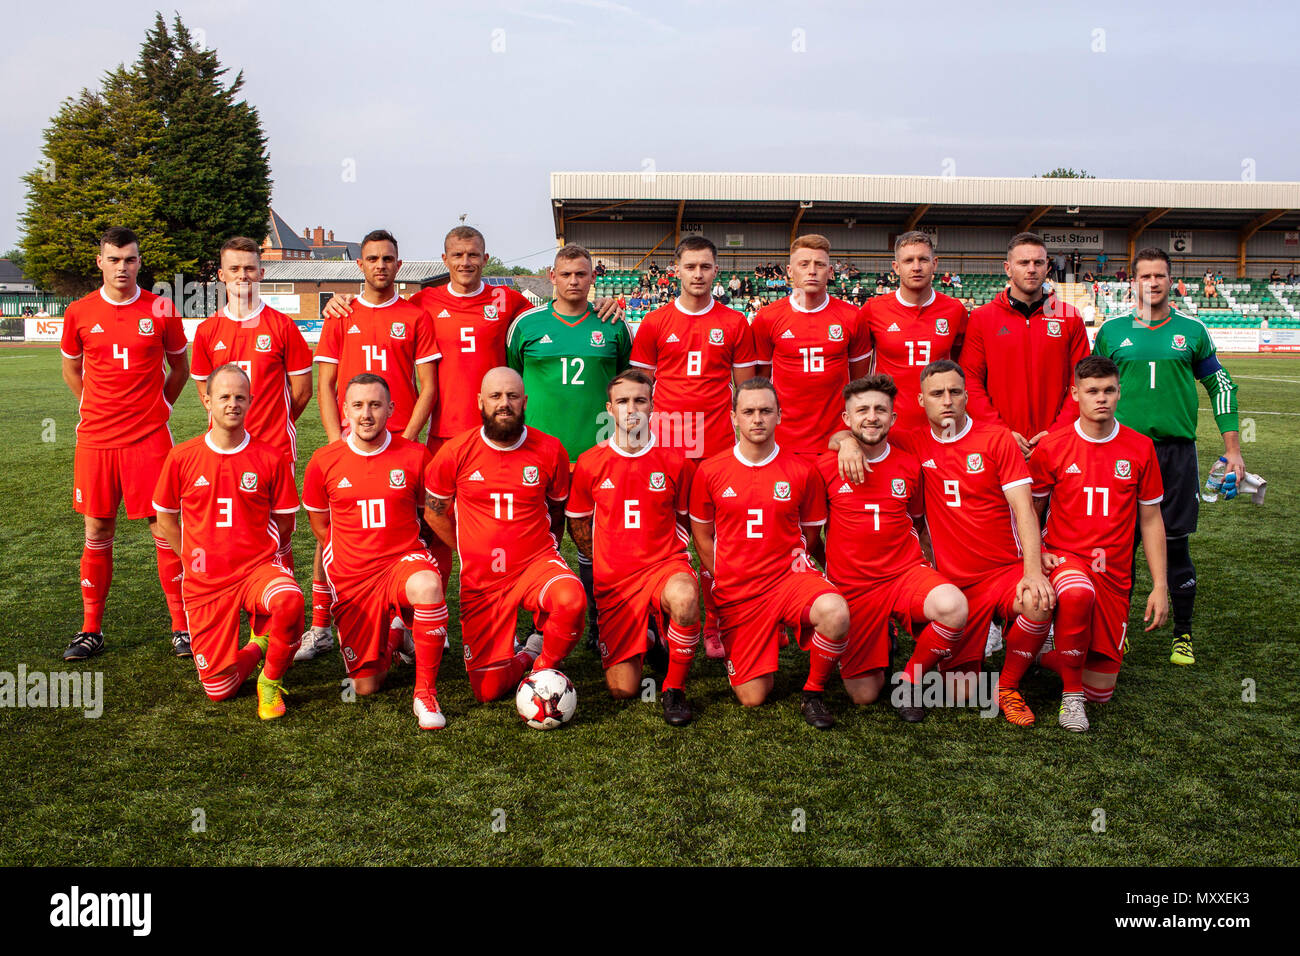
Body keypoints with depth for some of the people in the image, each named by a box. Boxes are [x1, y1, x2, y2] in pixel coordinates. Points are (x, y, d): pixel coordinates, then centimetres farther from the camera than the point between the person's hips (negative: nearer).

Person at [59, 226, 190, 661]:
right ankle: (91, 630, 19)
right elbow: (71, 369, 18)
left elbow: (179, 367, 13)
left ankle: (181, 628, 9)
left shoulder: (161, 310, 1)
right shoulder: (79, 313, 4)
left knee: (165, 530, -1)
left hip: (149, 438, -2)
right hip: (95, 439, 2)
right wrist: (101, 410, 13)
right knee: (97, 533, 7)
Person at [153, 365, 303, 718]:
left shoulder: (272, 458, -4)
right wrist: (193, 560, 9)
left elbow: (284, 520, 7)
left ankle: (271, 682, -9)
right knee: (219, 690, -1)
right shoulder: (182, 457, -1)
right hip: (205, 582, 1)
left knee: (290, 600, -38)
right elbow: (165, 518, 12)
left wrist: (258, 556, 6)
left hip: (258, 566, -1)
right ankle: (254, 649, 34)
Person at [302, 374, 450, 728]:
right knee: (365, 687, 3)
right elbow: (319, 523, 13)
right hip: (351, 578, 2)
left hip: (404, 560, -2)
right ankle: (392, 637, 39)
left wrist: (400, 549, 3)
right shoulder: (324, 461, -2)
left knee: (427, 585, -41)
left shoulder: (415, 456, -6)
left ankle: (425, 693, -23)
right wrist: (354, 558, 7)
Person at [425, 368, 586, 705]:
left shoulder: (549, 450, -6)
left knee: (572, 601, -36)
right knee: (488, 690, 0)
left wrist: (544, 555, 5)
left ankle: (544, 665, -5)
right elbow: (434, 513, 9)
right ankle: (520, 658, 35)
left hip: (536, 562, -1)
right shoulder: (455, 453, -6)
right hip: (481, 580, 1)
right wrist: (473, 552, 10)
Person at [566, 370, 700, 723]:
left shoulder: (675, 461, -3)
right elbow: (577, 522, 13)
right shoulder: (589, 463, -1)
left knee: (684, 598, -40)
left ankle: (675, 688, -14)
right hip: (614, 580, 1)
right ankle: (641, 638, 32)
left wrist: (664, 555, 4)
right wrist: (605, 563, 12)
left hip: (664, 565, -1)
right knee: (623, 689, -4)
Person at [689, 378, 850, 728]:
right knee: (752, 698, -4)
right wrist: (724, 580, 6)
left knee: (835, 614, -35)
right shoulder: (710, 472, -1)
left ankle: (813, 692, -6)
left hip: (789, 576, 0)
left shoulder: (802, 470, -1)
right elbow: (702, 536, 11)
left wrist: (799, 561, 3)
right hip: (735, 592, 0)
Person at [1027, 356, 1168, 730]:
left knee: (1101, 690, 0)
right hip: (1064, 558, -2)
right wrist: (1036, 553, -9)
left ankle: (1047, 655, 32)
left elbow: (1150, 520, 8)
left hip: (1114, 573, 3)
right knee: (1078, 594, -41)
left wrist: (1160, 586, 4)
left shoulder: (1140, 448, 2)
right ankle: (1071, 691, -18)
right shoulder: (1051, 447, -4)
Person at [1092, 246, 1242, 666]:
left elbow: (1220, 386, 12)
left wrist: (1232, 450, 7)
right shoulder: (1112, 330, 7)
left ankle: (1183, 636, 16)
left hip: (1177, 450, 0)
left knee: (1176, 543, 2)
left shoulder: (1191, 330, 7)